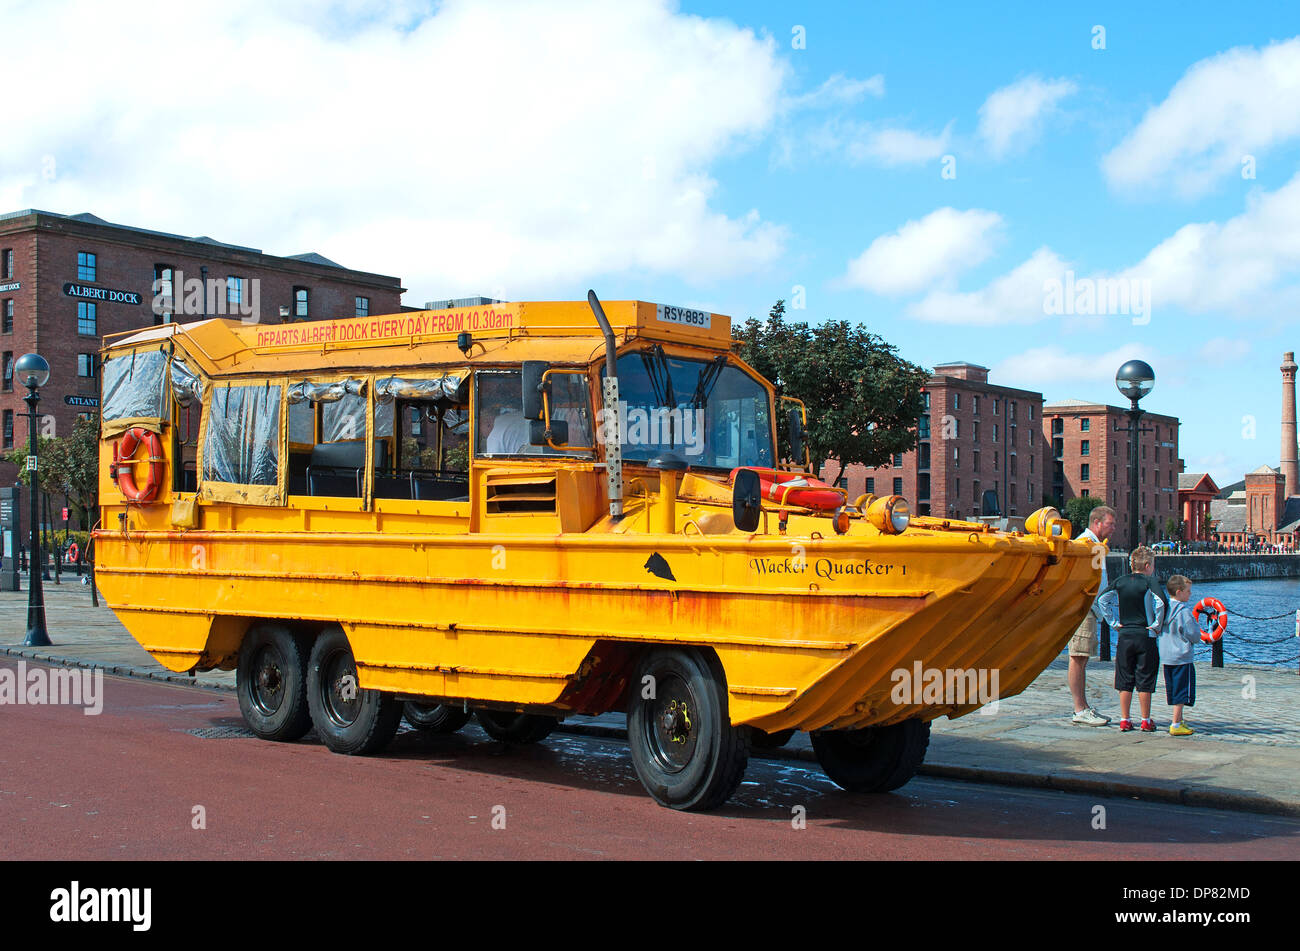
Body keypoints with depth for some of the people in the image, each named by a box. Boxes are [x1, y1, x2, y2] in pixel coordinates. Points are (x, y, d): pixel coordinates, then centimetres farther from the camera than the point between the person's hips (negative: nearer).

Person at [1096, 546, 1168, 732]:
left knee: (1125, 680, 9)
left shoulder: (1119, 582, 5)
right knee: (1145, 681, 5)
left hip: (1124, 635, 3)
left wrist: (1113, 622, 4)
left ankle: (1124, 720, 10)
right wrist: (1157, 625, -9)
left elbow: (1101, 600, 1)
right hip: (1145, 636, -3)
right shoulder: (1148, 581, -7)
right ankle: (1146, 721, 9)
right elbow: (1161, 602, -21)